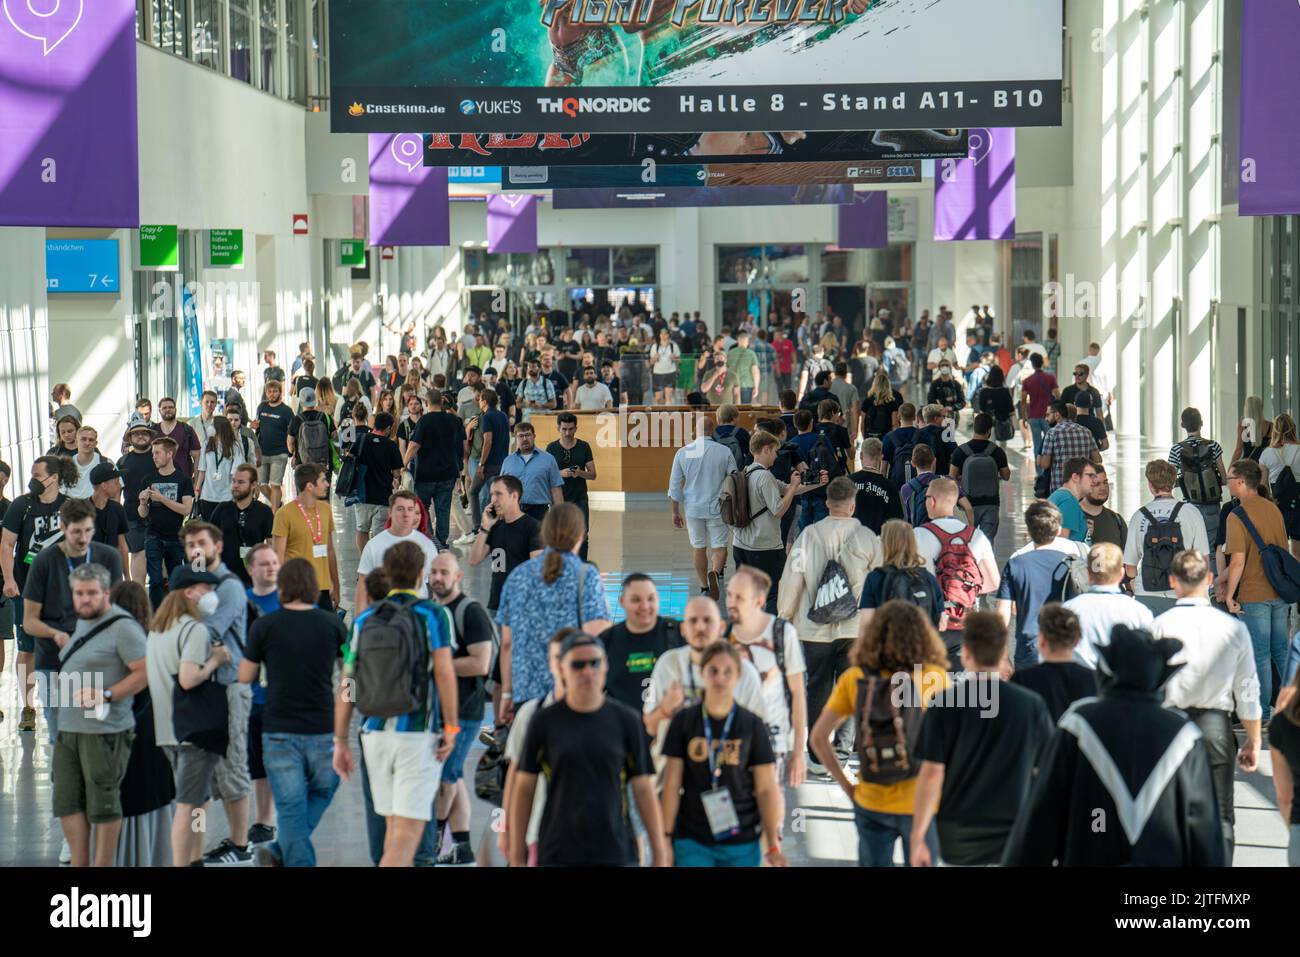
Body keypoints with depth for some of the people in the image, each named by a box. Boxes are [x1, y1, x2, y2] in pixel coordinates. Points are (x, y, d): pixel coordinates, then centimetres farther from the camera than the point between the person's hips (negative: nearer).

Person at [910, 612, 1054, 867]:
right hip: (1013, 834, 0)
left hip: (958, 837, 0)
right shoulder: (1031, 704, -5)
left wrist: (917, 837, -5)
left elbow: (932, 773, -10)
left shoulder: (944, 704, -8)